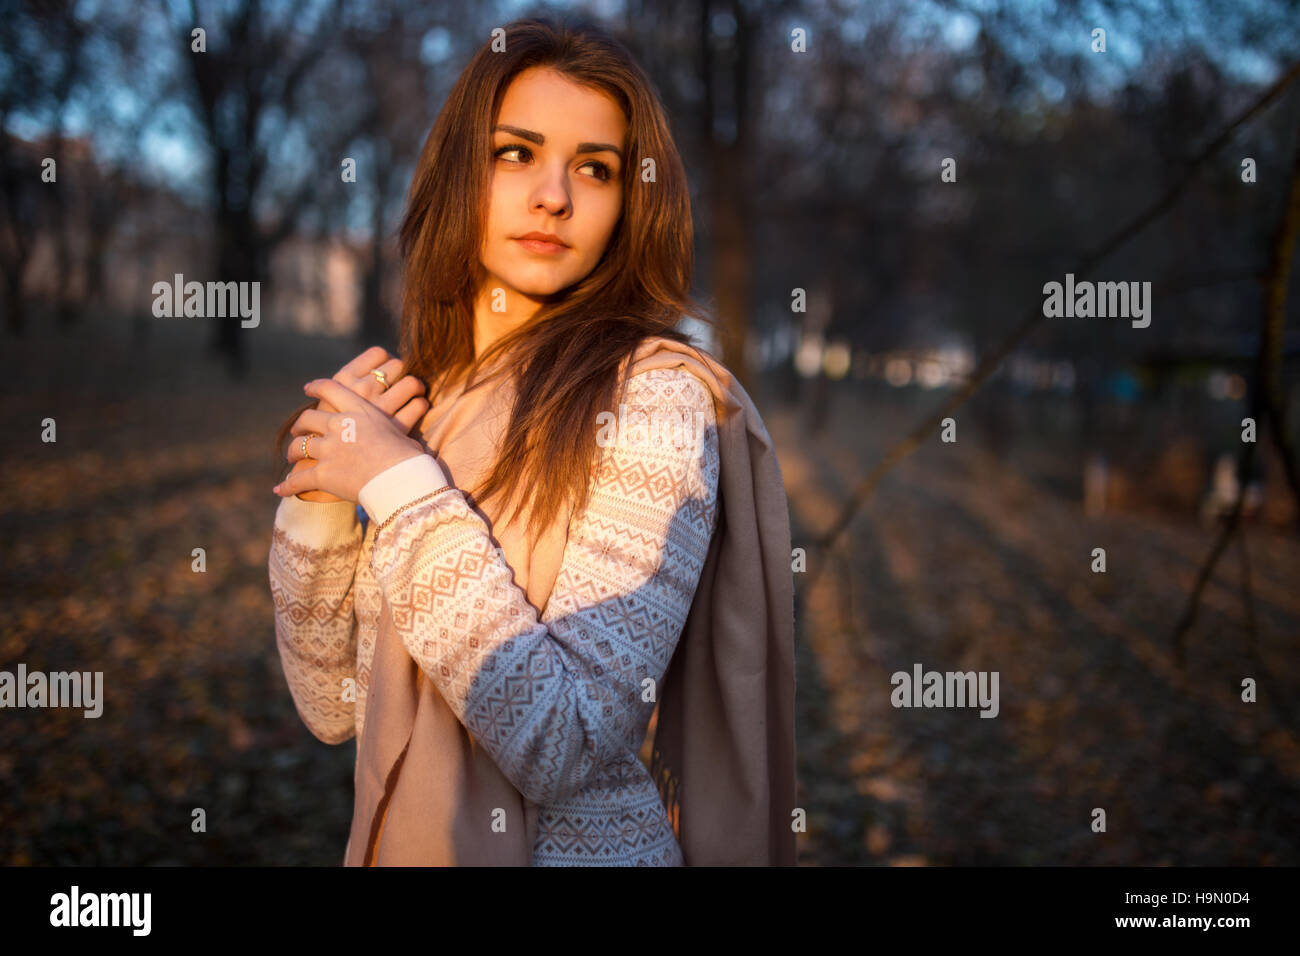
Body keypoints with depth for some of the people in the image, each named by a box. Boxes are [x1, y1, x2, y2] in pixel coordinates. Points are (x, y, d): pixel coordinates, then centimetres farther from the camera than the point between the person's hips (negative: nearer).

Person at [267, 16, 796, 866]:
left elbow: (564, 748, -25)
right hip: (408, 841, 6)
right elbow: (337, 711, 1)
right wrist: (316, 504, -12)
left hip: (575, 840, -5)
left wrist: (404, 491, -23)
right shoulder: (422, 399, 0)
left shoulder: (656, 398, -18)